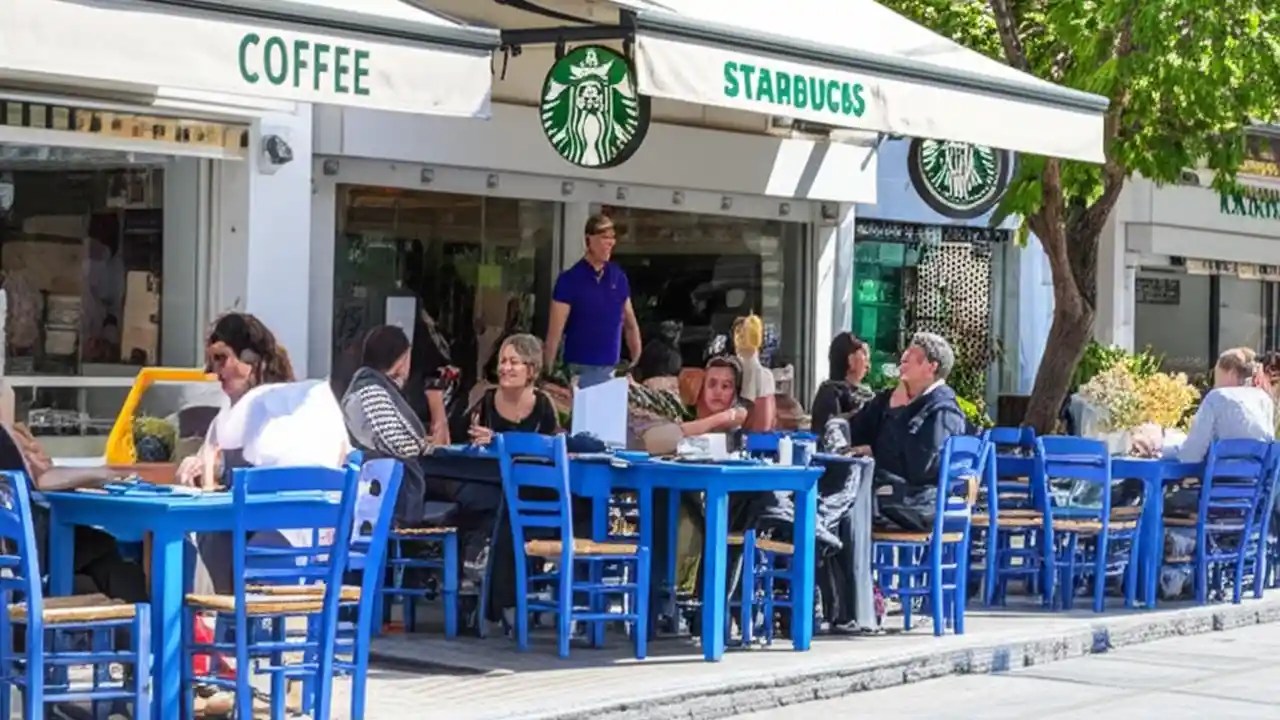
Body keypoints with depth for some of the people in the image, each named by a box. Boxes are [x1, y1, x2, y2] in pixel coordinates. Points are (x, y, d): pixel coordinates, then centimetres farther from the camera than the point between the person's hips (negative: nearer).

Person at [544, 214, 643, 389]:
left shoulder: (619, 278, 8)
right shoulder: (569, 280, -7)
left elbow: (631, 325, 16)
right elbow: (555, 332, -8)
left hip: (613, 369, 5)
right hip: (580, 370, -5)